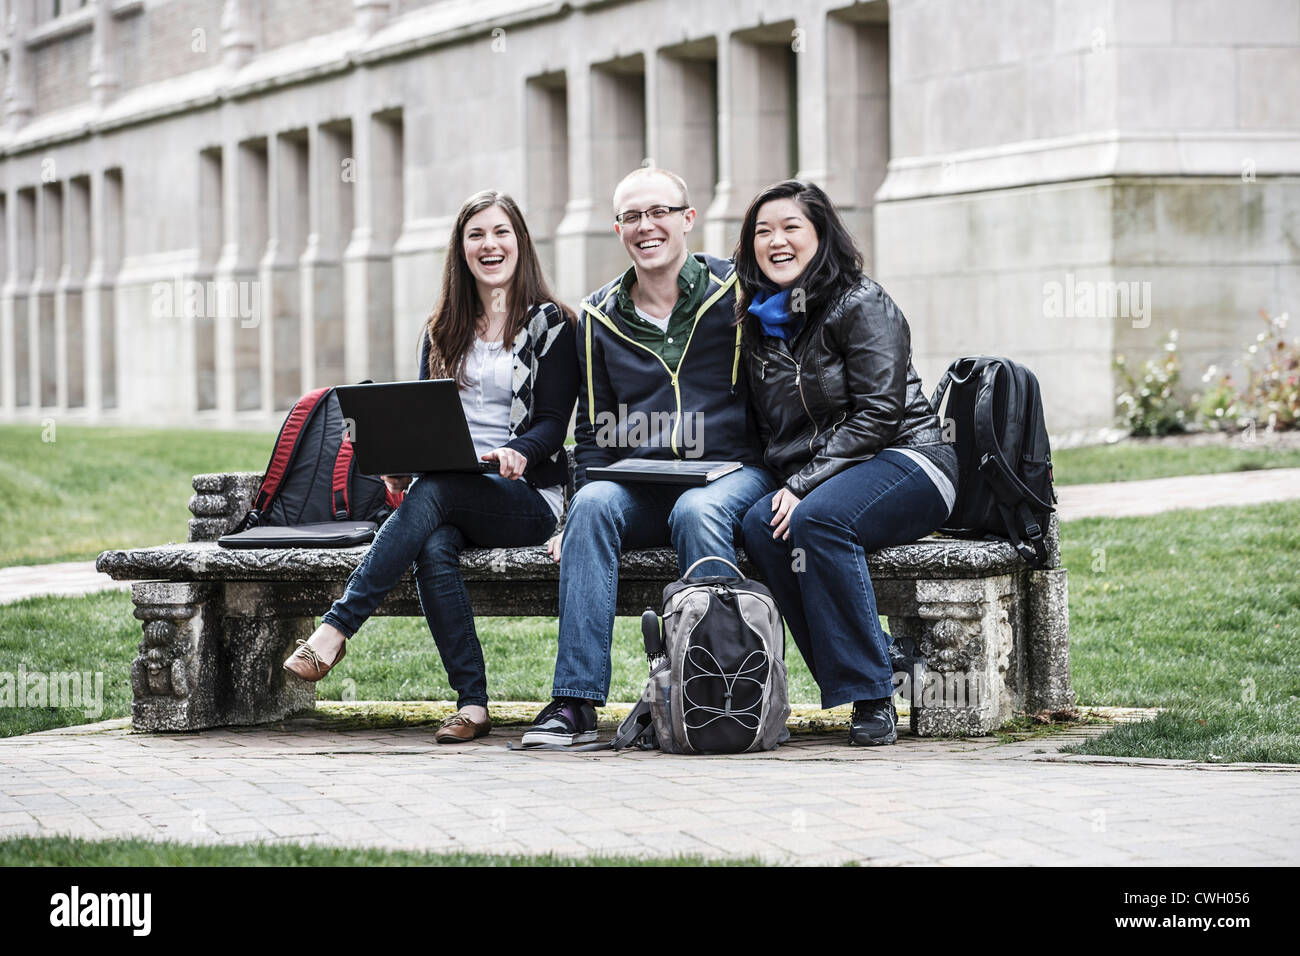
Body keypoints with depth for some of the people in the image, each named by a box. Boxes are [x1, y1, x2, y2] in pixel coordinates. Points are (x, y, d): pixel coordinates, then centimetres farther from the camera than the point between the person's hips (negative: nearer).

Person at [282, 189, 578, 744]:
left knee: (431, 493, -35)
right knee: (433, 546, -33)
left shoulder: (550, 324, 4)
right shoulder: (443, 330, 19)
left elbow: (552, 423, -4)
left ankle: (336, 629, -37)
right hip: (450, 497, 4)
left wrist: (517, 453, -26)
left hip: (526, 496, -4)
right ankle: (472, 701, -32)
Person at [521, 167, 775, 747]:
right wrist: (578, 509, -2)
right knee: (594, 505, -30)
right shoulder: (600, 318, 13)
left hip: (729, 471, -3)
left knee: (697, 511, -37)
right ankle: (575, 703, -36)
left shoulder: (736, 292, 3)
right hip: (639, 483, 3)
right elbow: (594, 431, 15)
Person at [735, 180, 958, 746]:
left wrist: (806, 485, -21)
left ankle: (871, 694, -29)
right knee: (759, 524, -26)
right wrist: (787, 484, -5)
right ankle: (861, 684, -24)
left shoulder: (861, 305, -7)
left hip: (906, 460, -6)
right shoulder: (759, 322, 13)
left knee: (818, 518, -35)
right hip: (806, 479, 6)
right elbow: (770, 429, 16)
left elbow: (880, 411, -16)